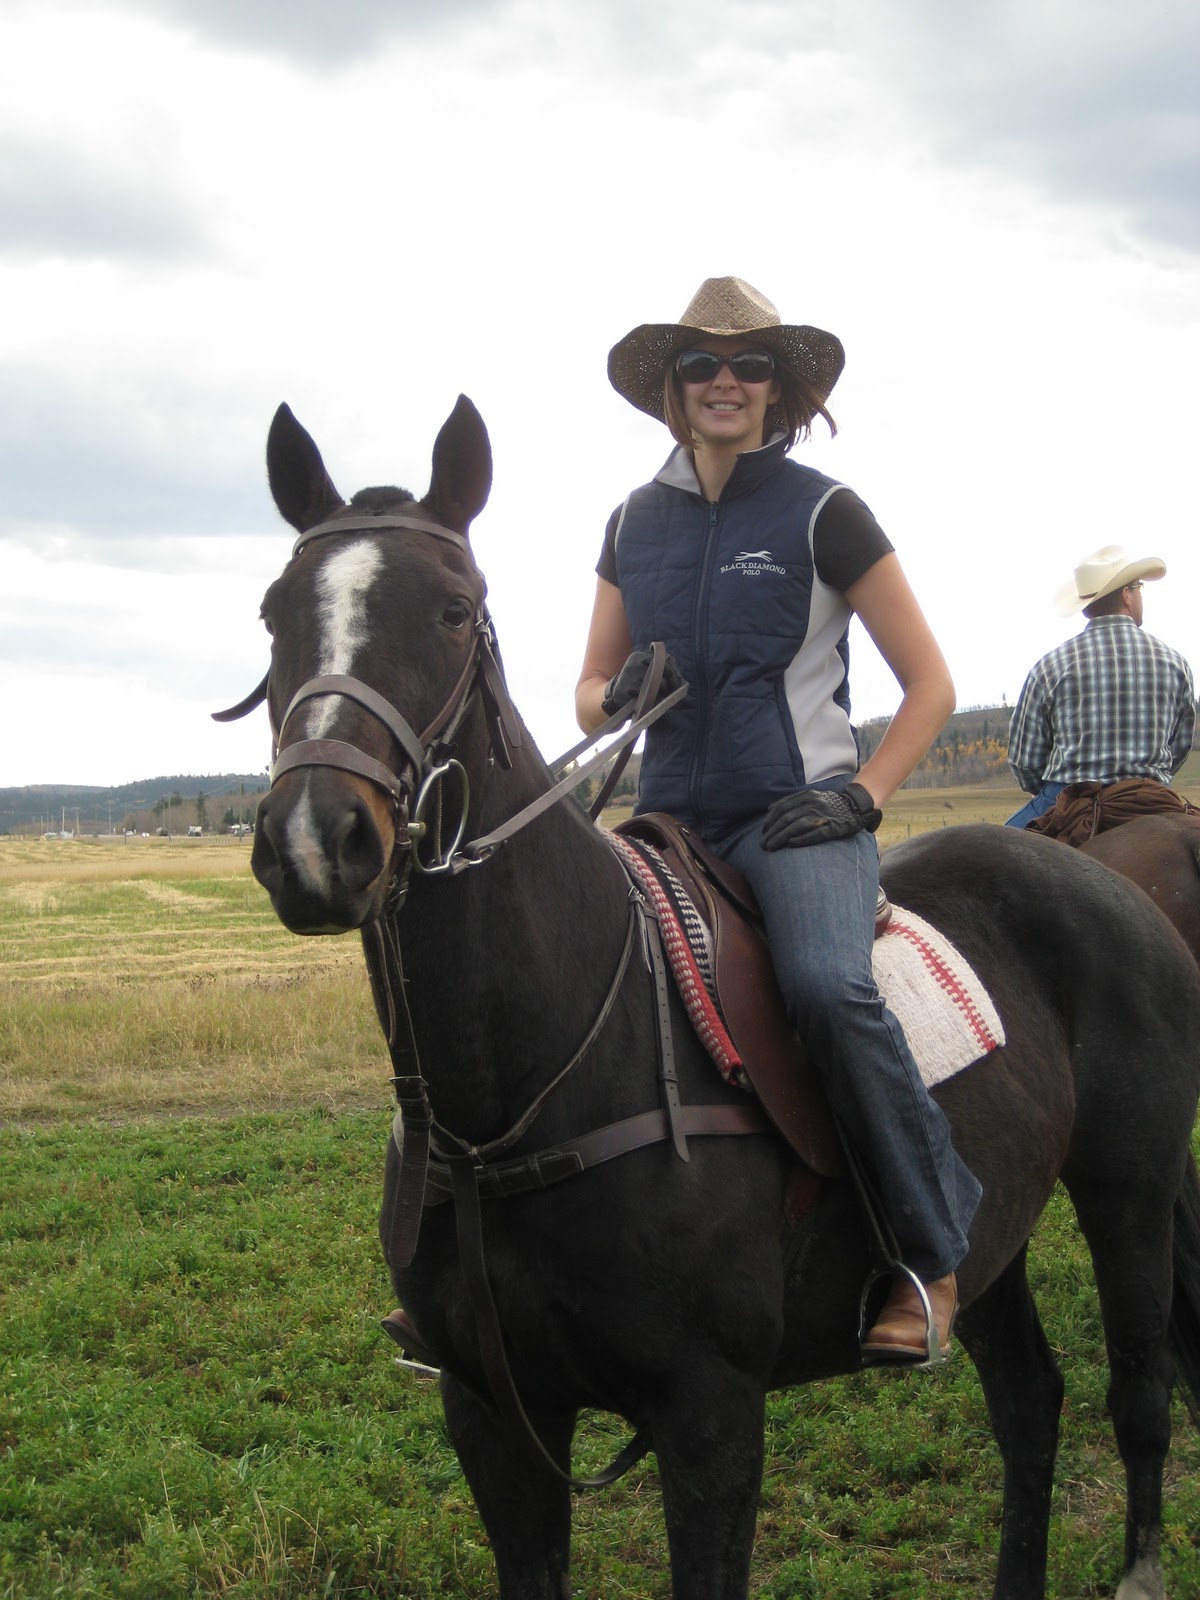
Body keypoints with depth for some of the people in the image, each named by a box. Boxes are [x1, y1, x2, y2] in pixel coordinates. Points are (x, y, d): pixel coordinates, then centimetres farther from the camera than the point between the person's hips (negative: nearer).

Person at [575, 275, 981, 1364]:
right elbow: (591, 691, 19)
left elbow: (930, 684, 2)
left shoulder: (823, 513, 0)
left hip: (799, 817, -5)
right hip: (669, 820, 5)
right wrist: (620, 693, -4)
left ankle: (937, 1248, -18)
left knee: (828, 983, -34)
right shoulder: (636, 522, 12)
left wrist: (862, 793, -11)